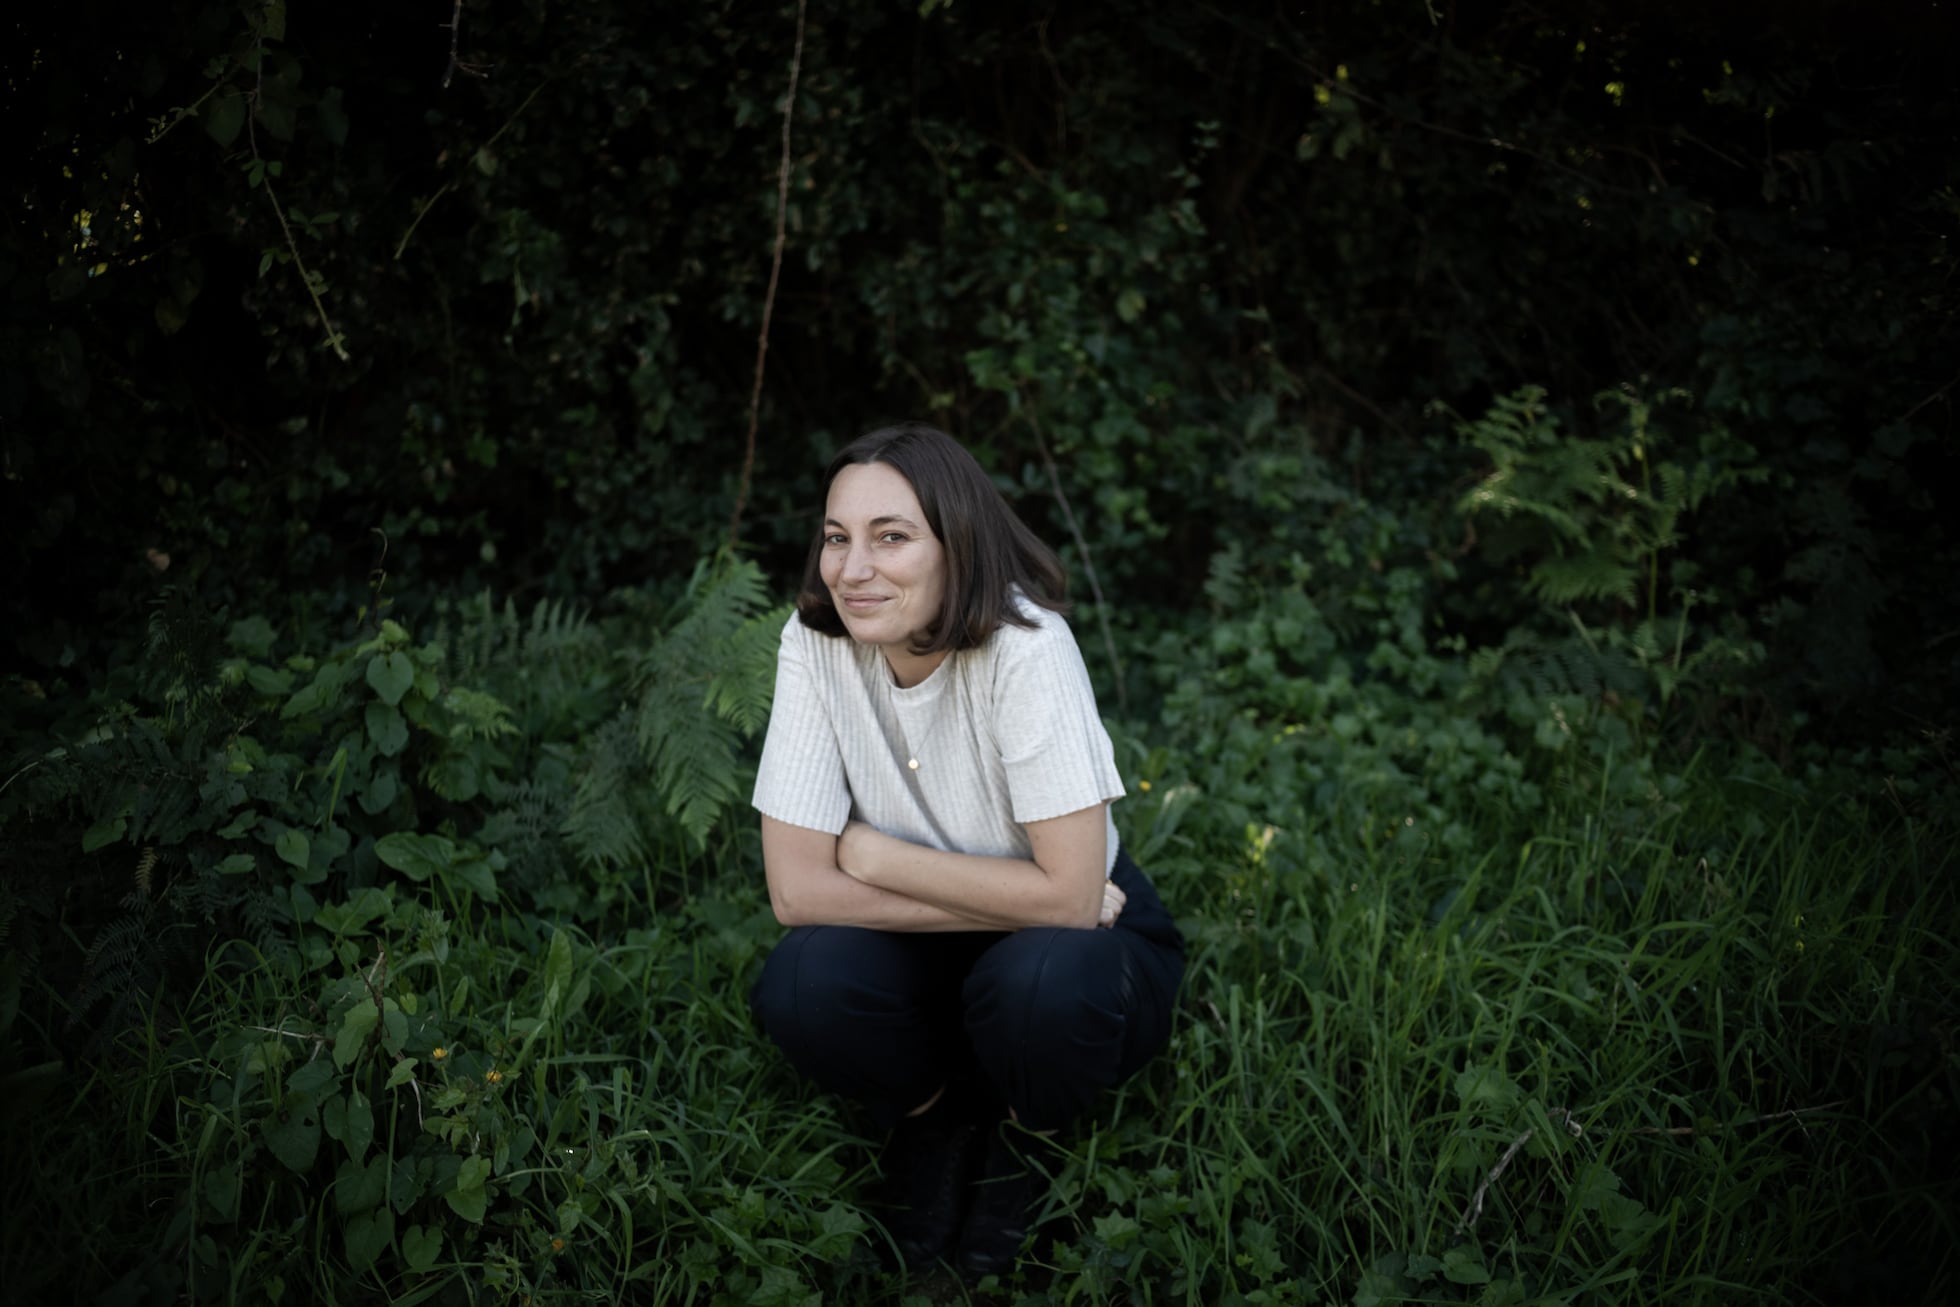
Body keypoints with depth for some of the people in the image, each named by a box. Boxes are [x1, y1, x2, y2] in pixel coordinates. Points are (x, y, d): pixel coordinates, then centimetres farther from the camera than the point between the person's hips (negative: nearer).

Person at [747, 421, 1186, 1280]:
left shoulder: (1023, 645, -26)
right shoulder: (816, 640, -16)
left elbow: (1069, 895, -28)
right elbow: (797, 889, -19)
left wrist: (873, 856, -20)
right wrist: (1014, 899, -24)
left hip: (1081, 947, -2)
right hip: (932, 955, 3)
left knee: (1039, 977, -36)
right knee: (801, 986, -28)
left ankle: (1025, 1141, 1)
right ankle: (934, 1117, 6)